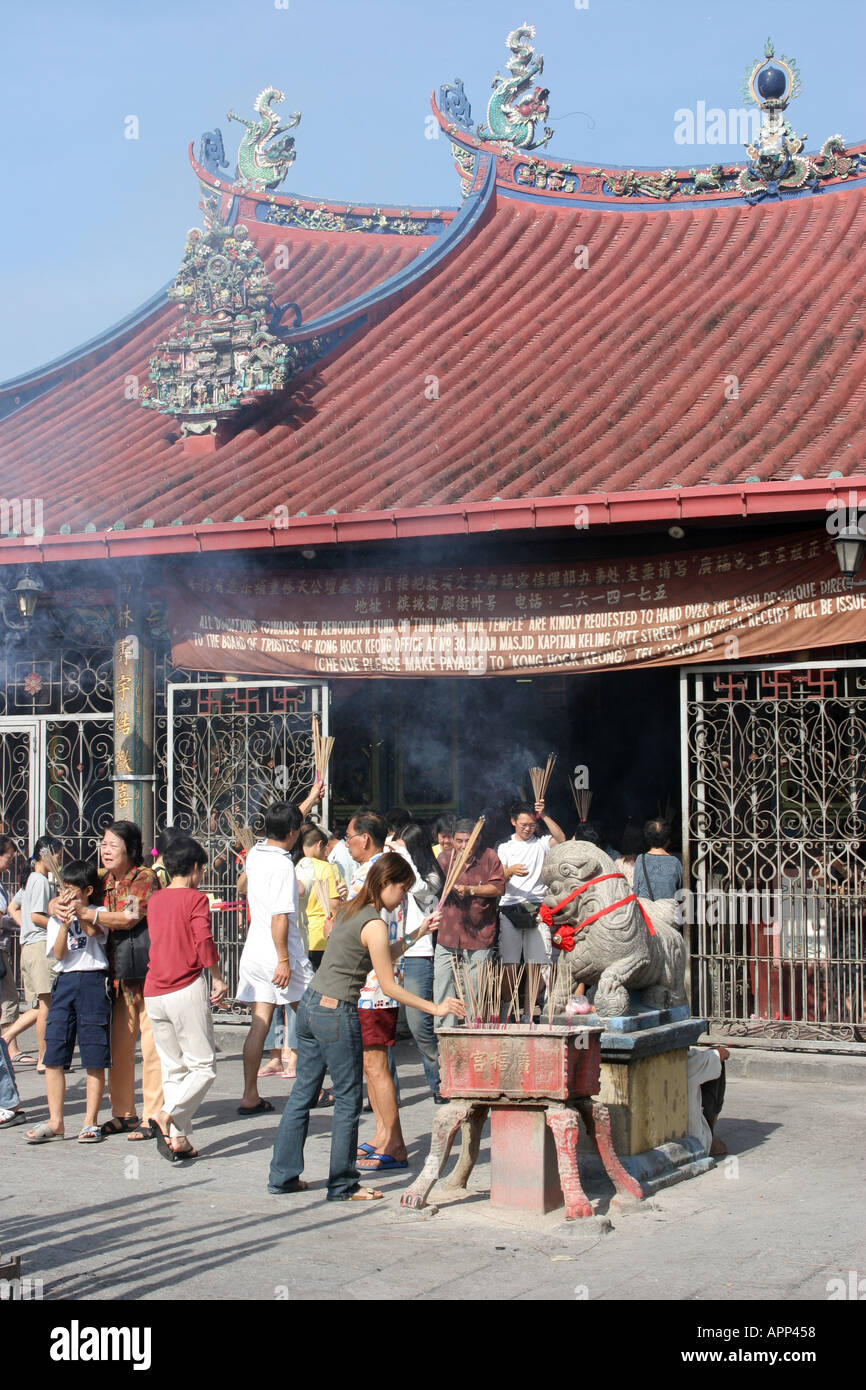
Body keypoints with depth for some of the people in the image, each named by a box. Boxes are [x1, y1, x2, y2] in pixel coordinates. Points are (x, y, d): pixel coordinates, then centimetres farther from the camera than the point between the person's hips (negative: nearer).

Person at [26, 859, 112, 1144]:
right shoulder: (56, 919, 14)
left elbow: (94, 931, -18)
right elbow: (58, 954, 1)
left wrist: (78, 910, -16)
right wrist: (65, 925, -11)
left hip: (94, 983, -4)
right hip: (65, 982, 4)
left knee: (94, 1059, -1)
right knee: (53, 1056, -1)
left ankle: (91, 1122, 6)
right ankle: (55, 1121, 6)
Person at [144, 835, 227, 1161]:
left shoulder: (156, 900, 13)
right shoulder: (196, 899, -5)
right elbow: (204, 942, -15)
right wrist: (218, 978, -4)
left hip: (154, 992, 6)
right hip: (187, 988, -6)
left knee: (173, 1068, 11)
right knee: (203, 1066, -1)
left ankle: (179, 1139, 7)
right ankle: (168, 1115, -21)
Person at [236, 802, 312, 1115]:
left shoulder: (255, 855, 8)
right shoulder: (282, 865, -17)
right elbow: (280, 917, -22)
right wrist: (284, 960, -19)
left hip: (254, 953, 7)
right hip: (279, 953, -7)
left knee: (259, 1025, 6)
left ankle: (250, 1096, 4)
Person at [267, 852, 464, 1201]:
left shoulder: (349, 909, 11)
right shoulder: (374, 924, -15)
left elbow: (380, 958, 21)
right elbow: (388, 986, -13)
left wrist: (417, 935, 19)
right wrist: (435, 1008, -9)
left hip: (310, 1005, 9)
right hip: (336, 1015, -9)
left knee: (302, 1093, 14)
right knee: (348, 1100, 2)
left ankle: (283, 1175, 19)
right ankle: (343, 1185, 9)